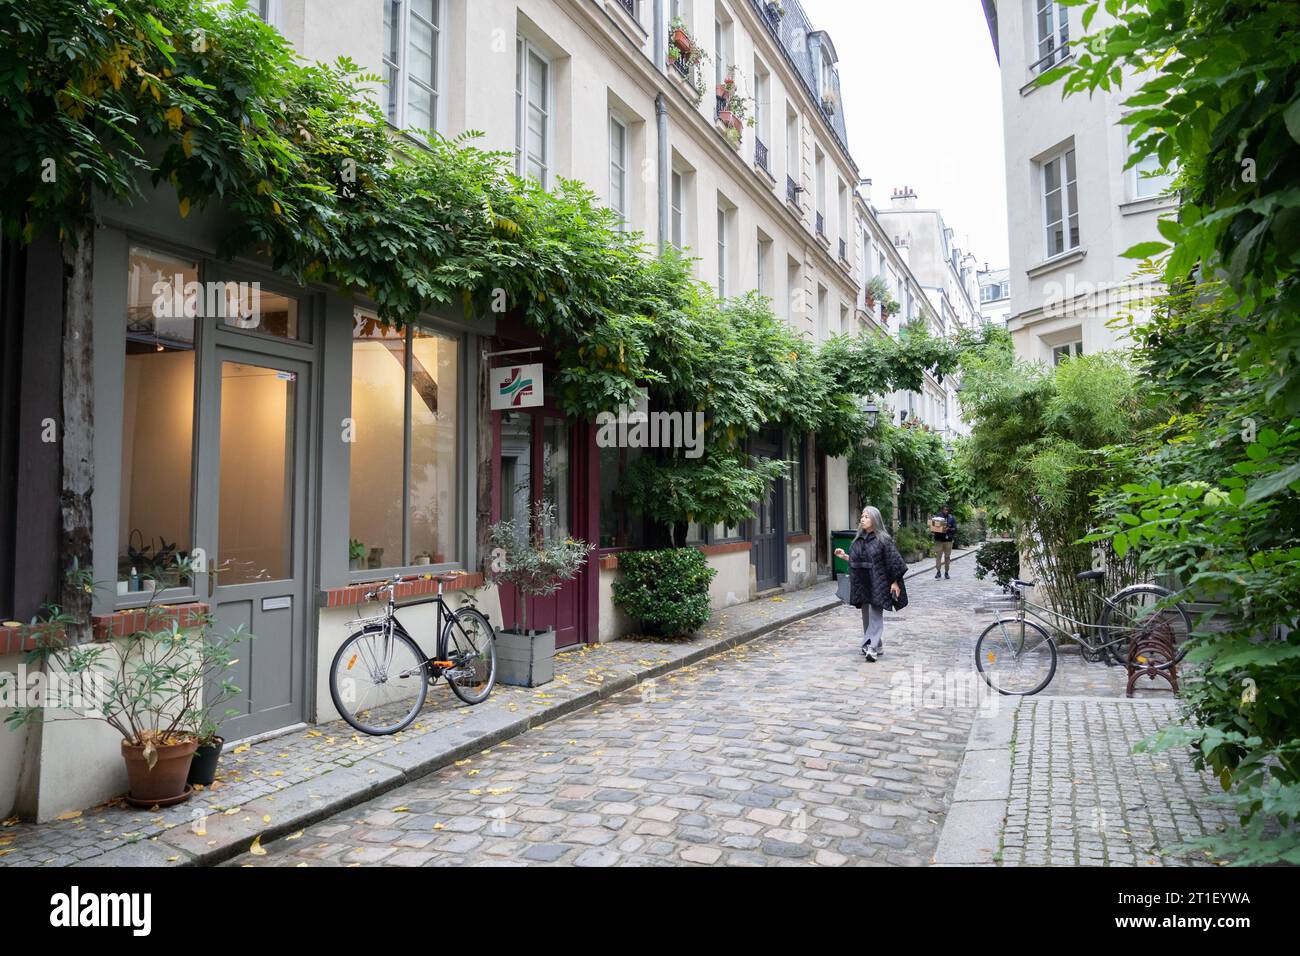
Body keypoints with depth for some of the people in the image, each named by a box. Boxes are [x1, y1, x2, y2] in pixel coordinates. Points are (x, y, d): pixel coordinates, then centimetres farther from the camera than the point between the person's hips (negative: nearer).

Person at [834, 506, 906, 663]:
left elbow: (893, 560, -9)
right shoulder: (859, 539, 9)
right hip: (862, 584, 7)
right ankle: (878, 646, 24)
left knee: (875, 614, -9)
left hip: (877, 583, -7)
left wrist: (895, 582, -10)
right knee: (866, 615, 12)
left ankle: (873, 647, -12)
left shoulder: (883, 539, -9)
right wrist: (844, 556, 3)